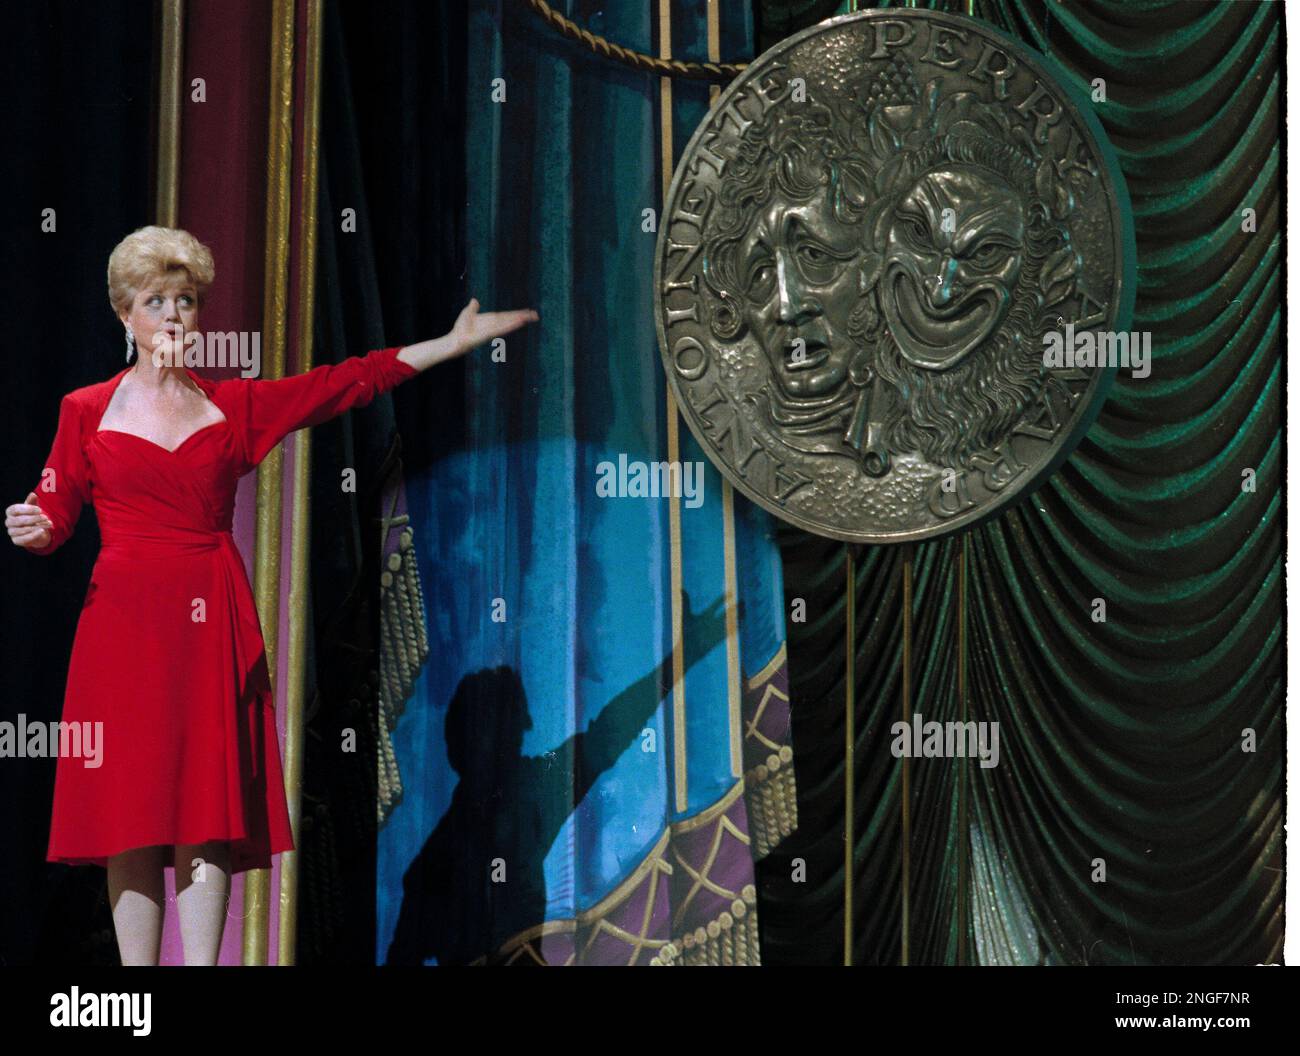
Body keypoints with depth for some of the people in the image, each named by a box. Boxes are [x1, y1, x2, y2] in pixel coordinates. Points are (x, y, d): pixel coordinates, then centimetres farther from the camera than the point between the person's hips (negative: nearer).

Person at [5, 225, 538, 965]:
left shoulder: (234, 406, 11)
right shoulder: (88, 411, 8)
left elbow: (348, 382, 11)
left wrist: (455, 342, 9)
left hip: (212, 625, 1)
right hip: (124, 621, -1)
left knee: (208, 810, -3)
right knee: (132, 818, -3)